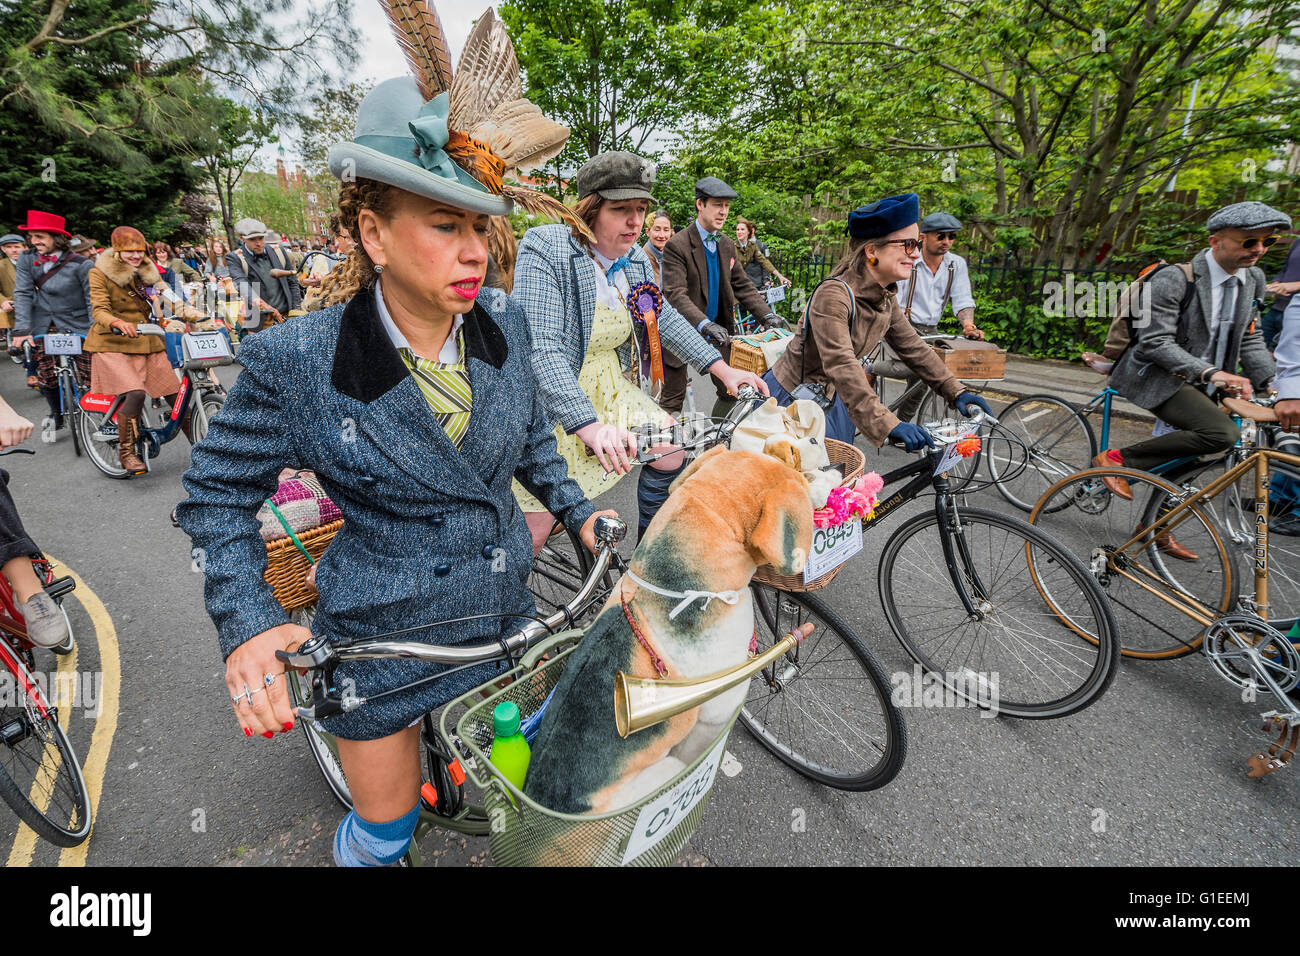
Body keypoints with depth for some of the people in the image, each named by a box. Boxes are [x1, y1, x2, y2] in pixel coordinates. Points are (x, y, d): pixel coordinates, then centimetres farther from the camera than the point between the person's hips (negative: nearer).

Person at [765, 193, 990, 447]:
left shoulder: (886, 297, 0)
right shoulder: (833, 295, -27)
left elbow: (912, 347, 10)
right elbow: (841, 365, -38)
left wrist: (955, 392, 4)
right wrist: (889, 424, -45)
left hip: (831, 398, 8)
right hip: (791, 400, -8)